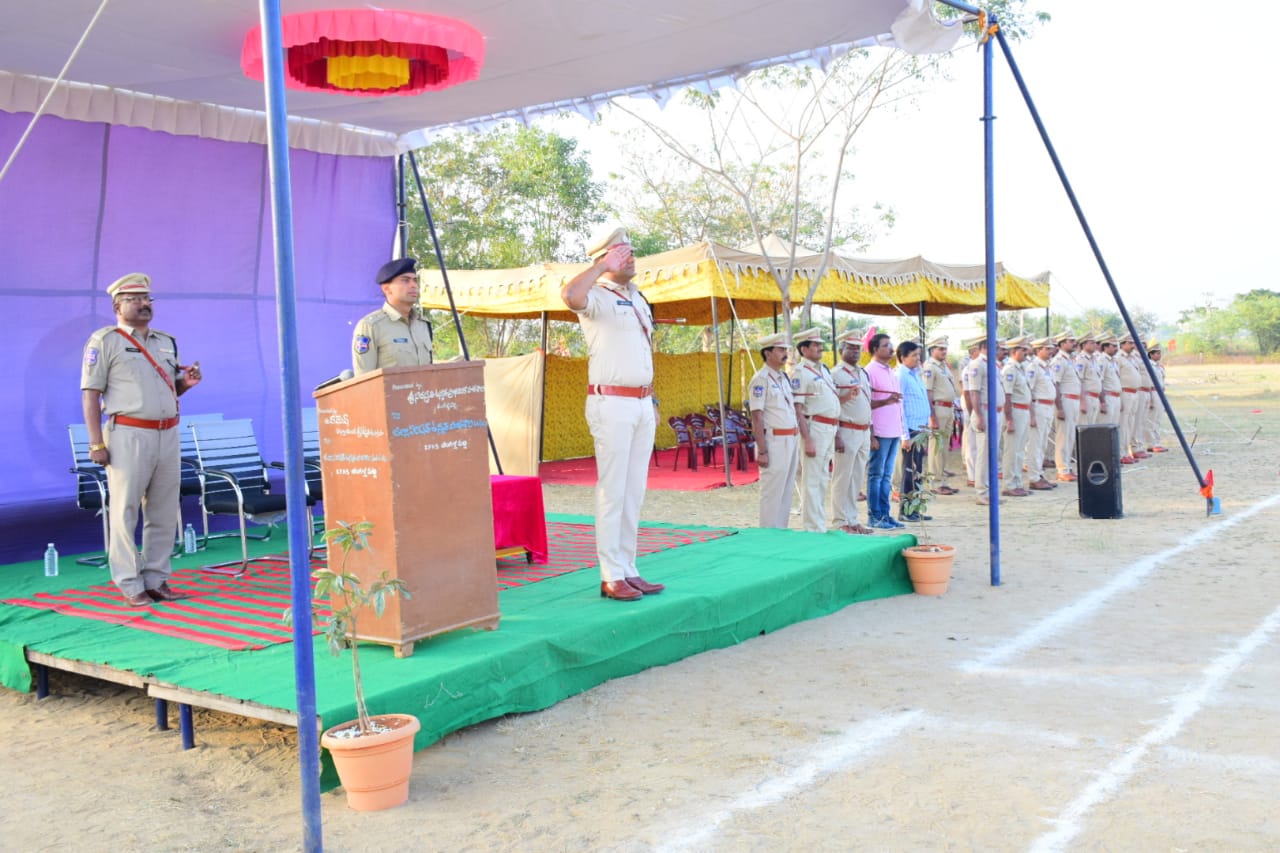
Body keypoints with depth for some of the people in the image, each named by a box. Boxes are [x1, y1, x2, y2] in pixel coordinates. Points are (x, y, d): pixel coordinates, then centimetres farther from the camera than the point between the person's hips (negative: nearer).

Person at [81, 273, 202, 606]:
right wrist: (97, 443, -12)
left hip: (168, 434, 6)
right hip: (128, 435, -6)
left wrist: (186, 383, 1)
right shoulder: (105, 340, 0)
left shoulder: (167, 342, 18)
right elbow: (90, 393, -4)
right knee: (125, 512, -3)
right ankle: (130, 585, 3)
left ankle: (156, 579, 15)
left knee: (164, 513, 7)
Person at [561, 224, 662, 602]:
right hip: (612, 404, -8)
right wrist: (604, 266, -19)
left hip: (642, 403, 8)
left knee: (634, 492, 9)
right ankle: (611, 577, -2)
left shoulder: (637, 298, 19)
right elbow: (570, 295, -32)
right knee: (612, 490, -6)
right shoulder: (597, 298, -7)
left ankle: (628, 570, 15)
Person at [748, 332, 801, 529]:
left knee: (787, 491, 12)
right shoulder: (761, 379, -10)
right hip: (774, 441, -8)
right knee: (772, 492, -4)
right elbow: (756, 418, -14)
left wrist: (796, 444, 14)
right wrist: (762, 451, -18)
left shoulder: (784, 378, 15)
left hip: (791, 441, 8)